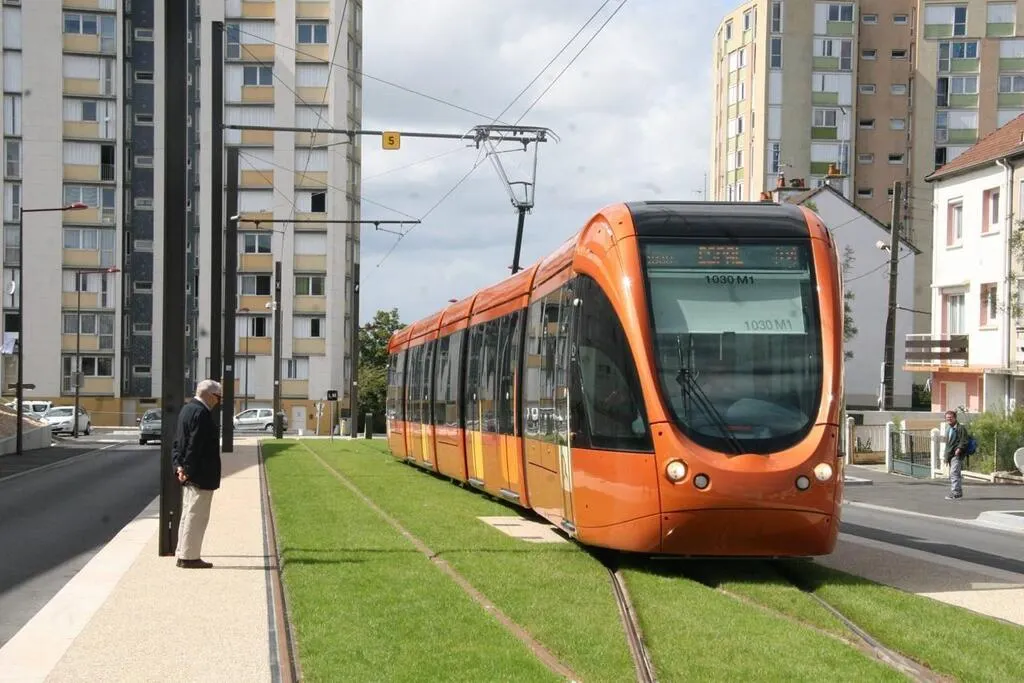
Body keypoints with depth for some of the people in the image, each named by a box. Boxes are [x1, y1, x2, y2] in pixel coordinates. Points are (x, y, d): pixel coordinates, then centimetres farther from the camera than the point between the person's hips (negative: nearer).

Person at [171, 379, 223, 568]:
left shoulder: (187, 409, 13)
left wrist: (179, 465, 5)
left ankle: (184, 555, 21)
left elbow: (177, 442, 12)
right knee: (196, 516, -4)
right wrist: (188, 470, -18)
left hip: (189, 475, 10)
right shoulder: (201, 413, -19)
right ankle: (189, 557, 0)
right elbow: (195, 445, -22)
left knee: (188, 514, 16)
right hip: (200, 475, -10)